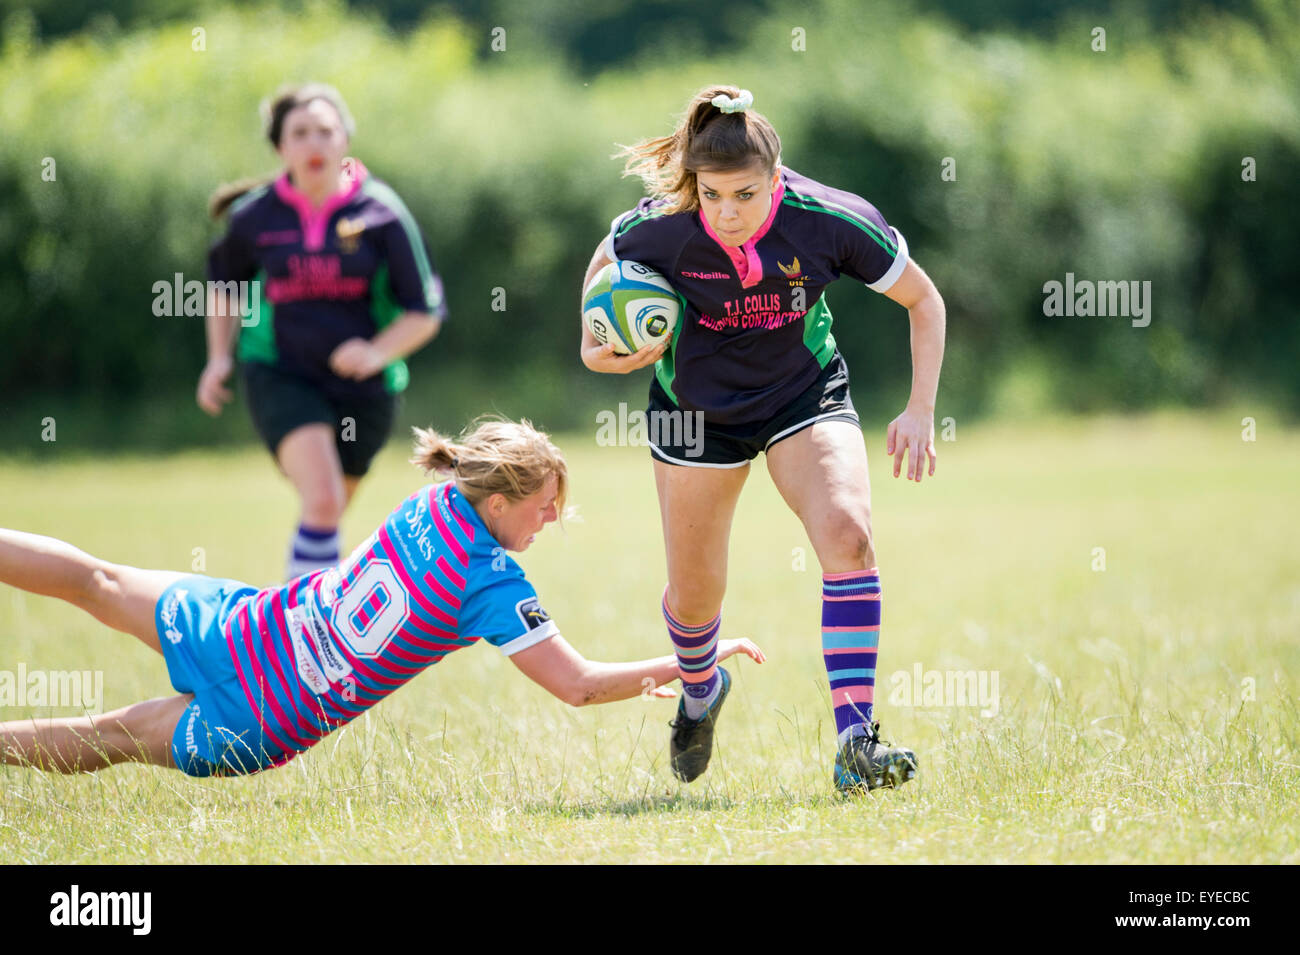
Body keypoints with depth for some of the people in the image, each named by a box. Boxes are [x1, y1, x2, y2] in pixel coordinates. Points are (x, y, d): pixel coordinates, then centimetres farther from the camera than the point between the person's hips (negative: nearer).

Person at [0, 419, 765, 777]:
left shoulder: (433, 503, -2)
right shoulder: (494, 585, -21)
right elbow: (578, 686, -19)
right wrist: (691, 662, -12)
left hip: (232, 630, 5)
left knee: (95, 580, 22)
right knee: (106, 739, 9)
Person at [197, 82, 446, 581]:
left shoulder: (381, 212, -6)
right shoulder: (255, 216, -2)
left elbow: (425, 311, -3)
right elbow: (223, 282, 19)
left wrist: (377, 353, -21)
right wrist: (220, 357, 8)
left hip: (362, 388, 2)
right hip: (280, 376, -1)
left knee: (328, 511, 14)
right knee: (321, 502, -24)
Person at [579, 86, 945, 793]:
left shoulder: (831, 221, -27)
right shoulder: (659, 228, -26)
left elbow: (923, 300, -11)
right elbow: (604, 263, 1)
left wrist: (920, 409, -16)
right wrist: (597, 346, -12)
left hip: (804, 394, -1)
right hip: (696, 406, 1)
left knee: (847, 536, -27)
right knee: (694, 593, 9)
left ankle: (855, 743, -27)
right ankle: (700, 693, 46)